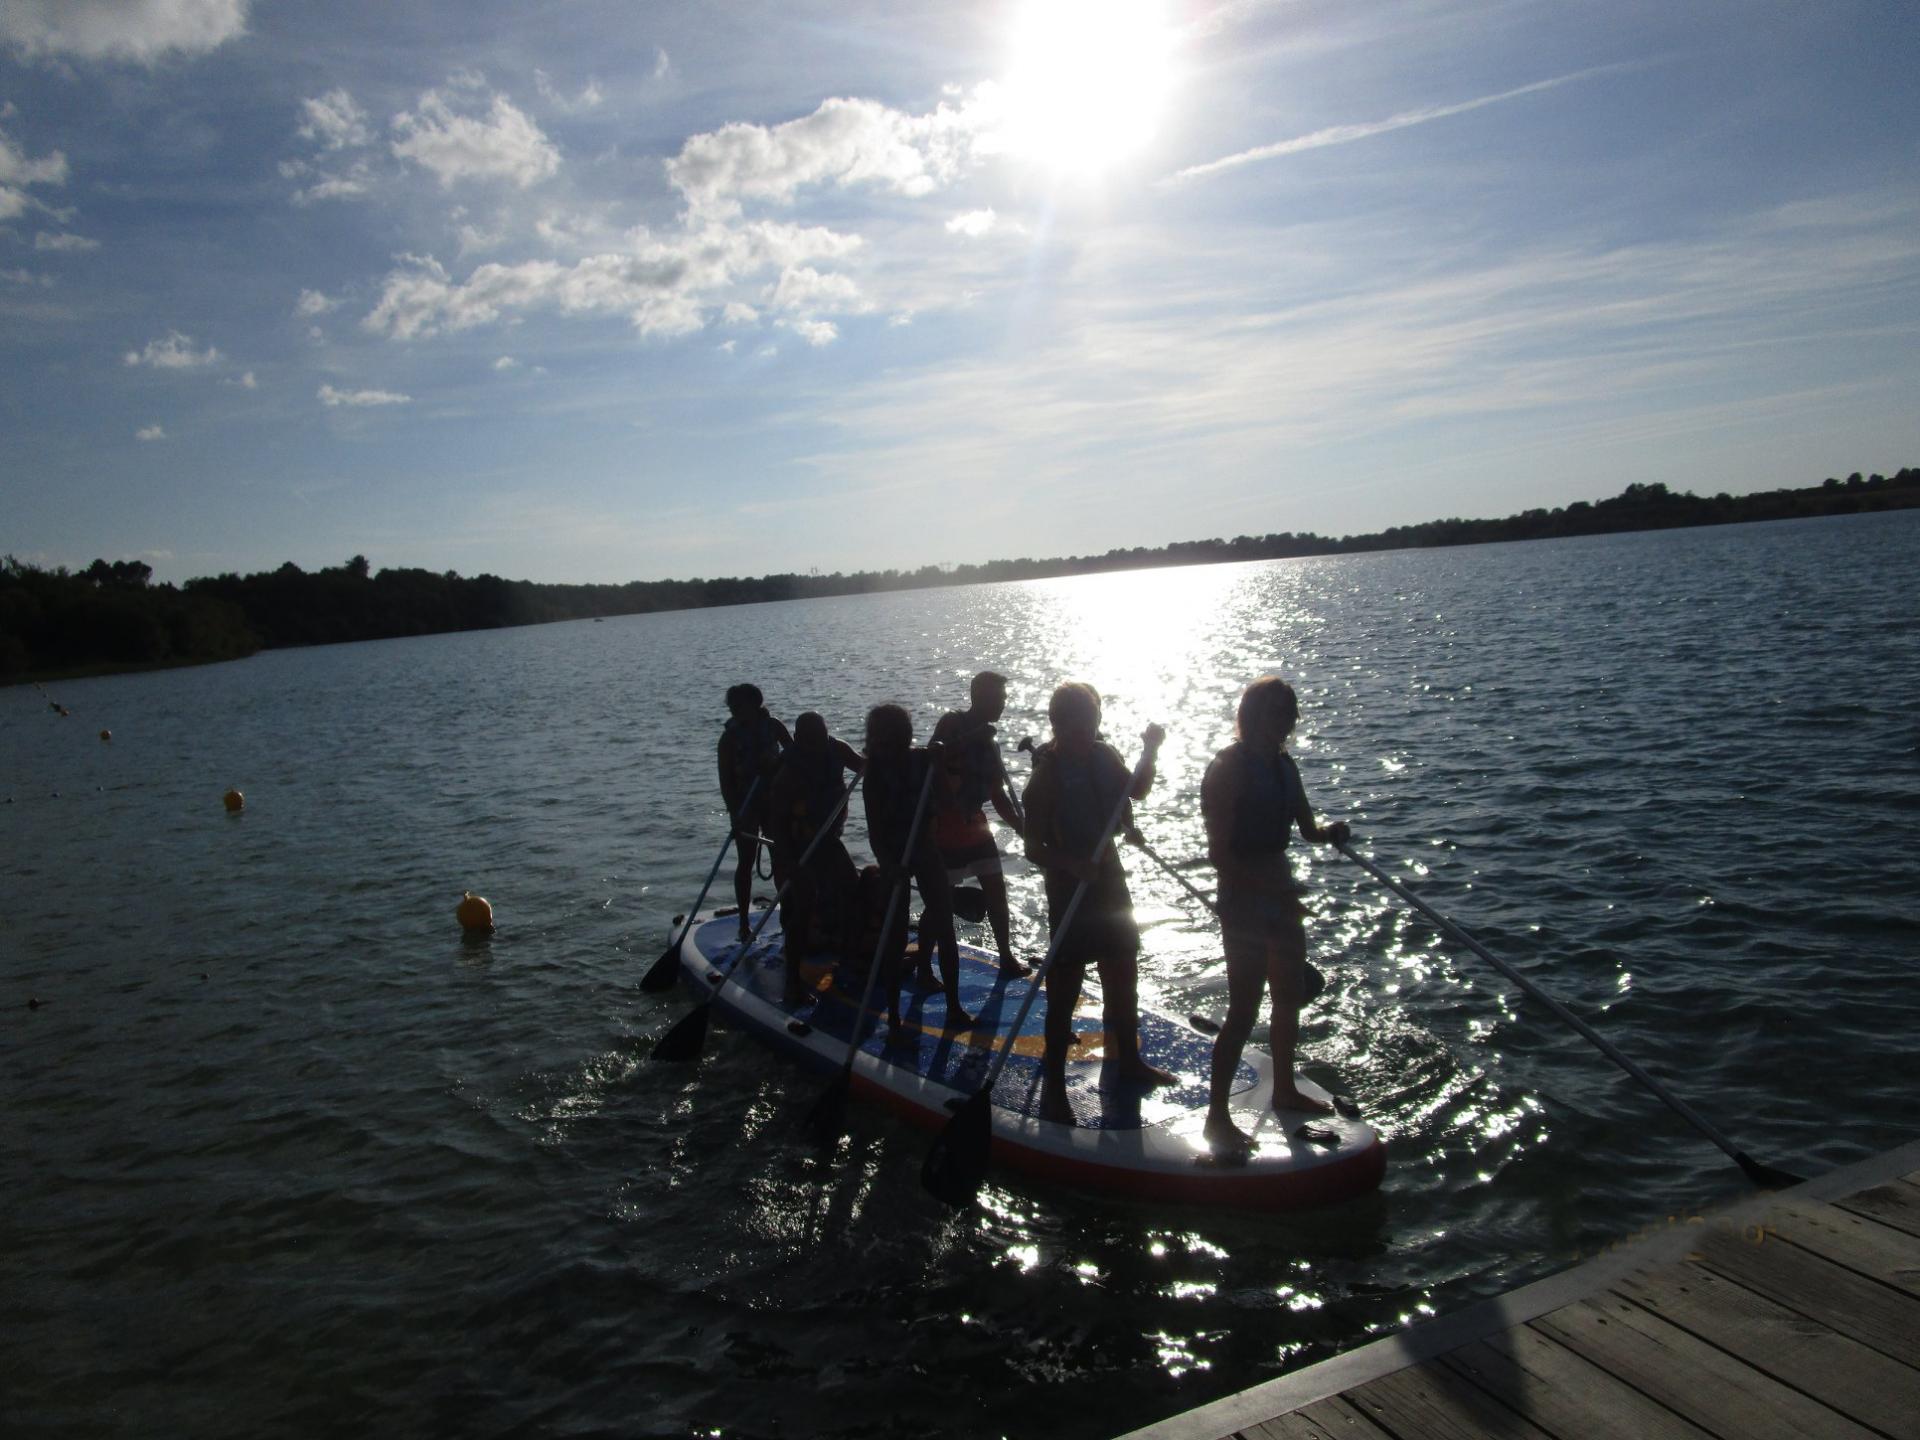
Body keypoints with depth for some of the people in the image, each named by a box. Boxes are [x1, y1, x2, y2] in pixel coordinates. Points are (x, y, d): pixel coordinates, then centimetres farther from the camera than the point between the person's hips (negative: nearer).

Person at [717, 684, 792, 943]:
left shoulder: (772, 726, -5)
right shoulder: (730, 737, -11)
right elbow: (725, 780, -12)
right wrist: (735, 812, -21)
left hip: (773, 801, 3)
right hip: (745, 805, -3)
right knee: (747, 862, 0)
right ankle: (744, 922, 6)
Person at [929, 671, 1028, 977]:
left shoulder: (988, 742, 9)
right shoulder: (952, 724, -10)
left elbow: (998, 795, 12)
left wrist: (1021, 826, 2)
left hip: (973, 824, 7)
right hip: (943, 824, -7)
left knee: (996, 890, 8)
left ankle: (1006, 956, 21)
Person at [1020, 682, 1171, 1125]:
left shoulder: (1103, 756, -1)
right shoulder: (1047, 775, -20)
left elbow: (1136, 791, 18)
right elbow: (1035, 848, -20)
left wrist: (1150, 751, 3)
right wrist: (1073, 867, -36)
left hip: (1109, 877, 7)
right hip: (1069, 889, -7)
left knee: (1123, 976, 20)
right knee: (1065, 989, -1)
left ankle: (1127, 1060, 39)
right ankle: (1053, 1087, 10)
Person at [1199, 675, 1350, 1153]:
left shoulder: (1283, 765, 7)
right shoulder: (1229, 768, -17)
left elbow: (1306, 826, 13)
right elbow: (1219, 853, -21)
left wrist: (1328, 832, -9)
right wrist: (1267, 886, -28)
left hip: (1278, 891, 9)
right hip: (1242, 898, -9)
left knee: (1290, 996, 20)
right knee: (1244, 1010, -5)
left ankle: (1285, 1089, 39)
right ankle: (1216, 1117, 6)